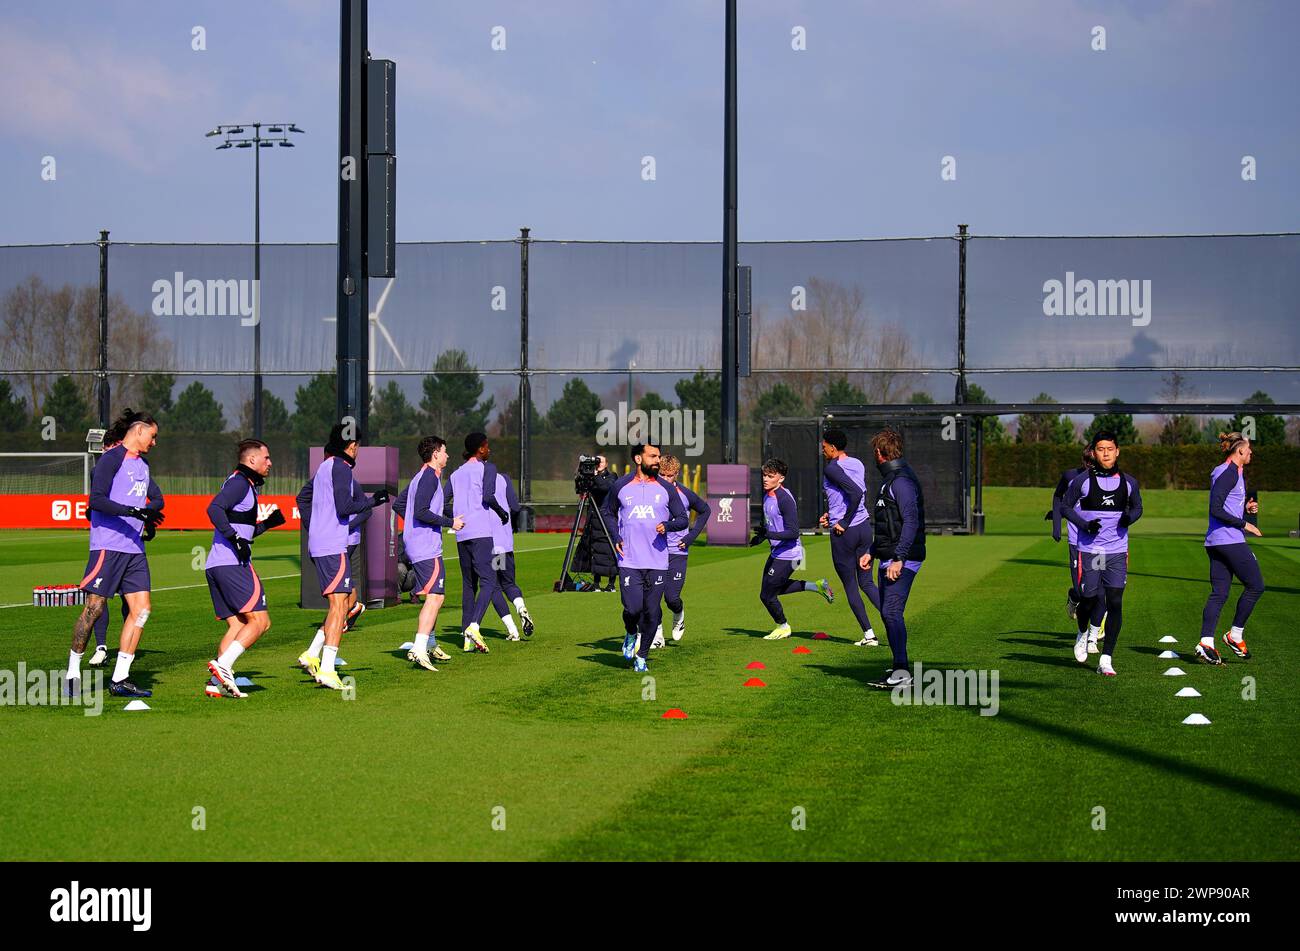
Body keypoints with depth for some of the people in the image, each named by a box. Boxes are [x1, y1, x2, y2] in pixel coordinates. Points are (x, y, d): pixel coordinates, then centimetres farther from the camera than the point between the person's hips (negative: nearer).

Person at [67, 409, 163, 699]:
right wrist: (132, 511, -25)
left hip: (134, 547, 8)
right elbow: (96, 500, -18)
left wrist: (148, 517, 16)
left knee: (141, 608, -1)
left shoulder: (142, 463, 20)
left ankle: (120, 680, 2)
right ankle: (73, 672, 6)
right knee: (94, 607, -6)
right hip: (108, 545, -8)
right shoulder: (111, 459, -8)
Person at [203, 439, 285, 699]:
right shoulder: (240, 482, -5)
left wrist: (267, 524, 24)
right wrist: (236, 538, -24)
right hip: (233, 564, -10)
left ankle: (220, 683, -2)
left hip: (215, 565, 10)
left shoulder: (244, 484, 26)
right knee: (260, 621, -9)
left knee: (237, 625, 7)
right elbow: (214, 508, -21)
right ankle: (223, 665, -20)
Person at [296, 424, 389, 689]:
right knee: (339, 605, -13)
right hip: (333, 547, -10)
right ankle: (326, 670, -19)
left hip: (318, 545, 10)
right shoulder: (341, 468, -11)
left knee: (346, 600, 16)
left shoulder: (325, 466, 18)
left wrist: (312, 529, 26)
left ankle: (312, 655, 12)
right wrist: (373, 500, -6)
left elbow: (302, 498, 28)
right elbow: (344, 507, -18)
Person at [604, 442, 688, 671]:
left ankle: (641, 655, 18)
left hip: (657, 562, 1)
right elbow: (609, 513, 20)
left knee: (652, 612, 0)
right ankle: (630, 635, 21)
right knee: (633, 608, -12)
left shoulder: (666, 489, 5)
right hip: (629, 560, -1)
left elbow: (683, 519, 9)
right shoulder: (621, 487, 4)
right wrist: (615, 538, 4)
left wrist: (667, 526, -12)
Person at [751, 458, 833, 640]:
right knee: (773, 587, 25)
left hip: (787, 554, -10)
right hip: (776, 552, 10)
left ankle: (783, 627, 26)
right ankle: (817, 586, 29)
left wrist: (769, 534, -36)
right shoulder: (767, 494, 4)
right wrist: (760, 536, 17)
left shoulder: (784, 499, -25)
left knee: (767, 595, 0)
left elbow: (793, 532, -27)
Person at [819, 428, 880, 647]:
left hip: (843, 533, -7)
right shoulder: (858, 464, 10)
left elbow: (856, 492, -25)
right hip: (864, 527, 7)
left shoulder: (831, 468, -14)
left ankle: (868, 635, 5)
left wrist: (843, 523, -16)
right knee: (866, 583, 12)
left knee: (850, 586, 5)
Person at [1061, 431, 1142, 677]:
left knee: (1114, 603, -7)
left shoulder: (1128, 482, 4)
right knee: (1090, 600, 2)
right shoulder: (1082, 481, -4)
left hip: (1117, 551, 2)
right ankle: (1083, 634, 37)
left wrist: (1129, 517, -6)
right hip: (1089, 550, -1)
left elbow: (1137, 507, 18)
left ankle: (1106, 659, -2)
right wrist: (1085, 525, -11)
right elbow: (1066, 506, 5)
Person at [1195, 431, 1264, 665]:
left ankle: (1206, 643, -1)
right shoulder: (1229, 473, -12)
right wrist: (1244, 525, -15)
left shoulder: (1231, 472, 19)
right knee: (1256, 585, -1)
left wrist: (1246, 508, 13)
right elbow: (1216, 510, -19)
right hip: (1230, 540, -10)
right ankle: (1235, 635, 5)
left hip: (1215, 542, 10)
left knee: (1219, 593, 5)